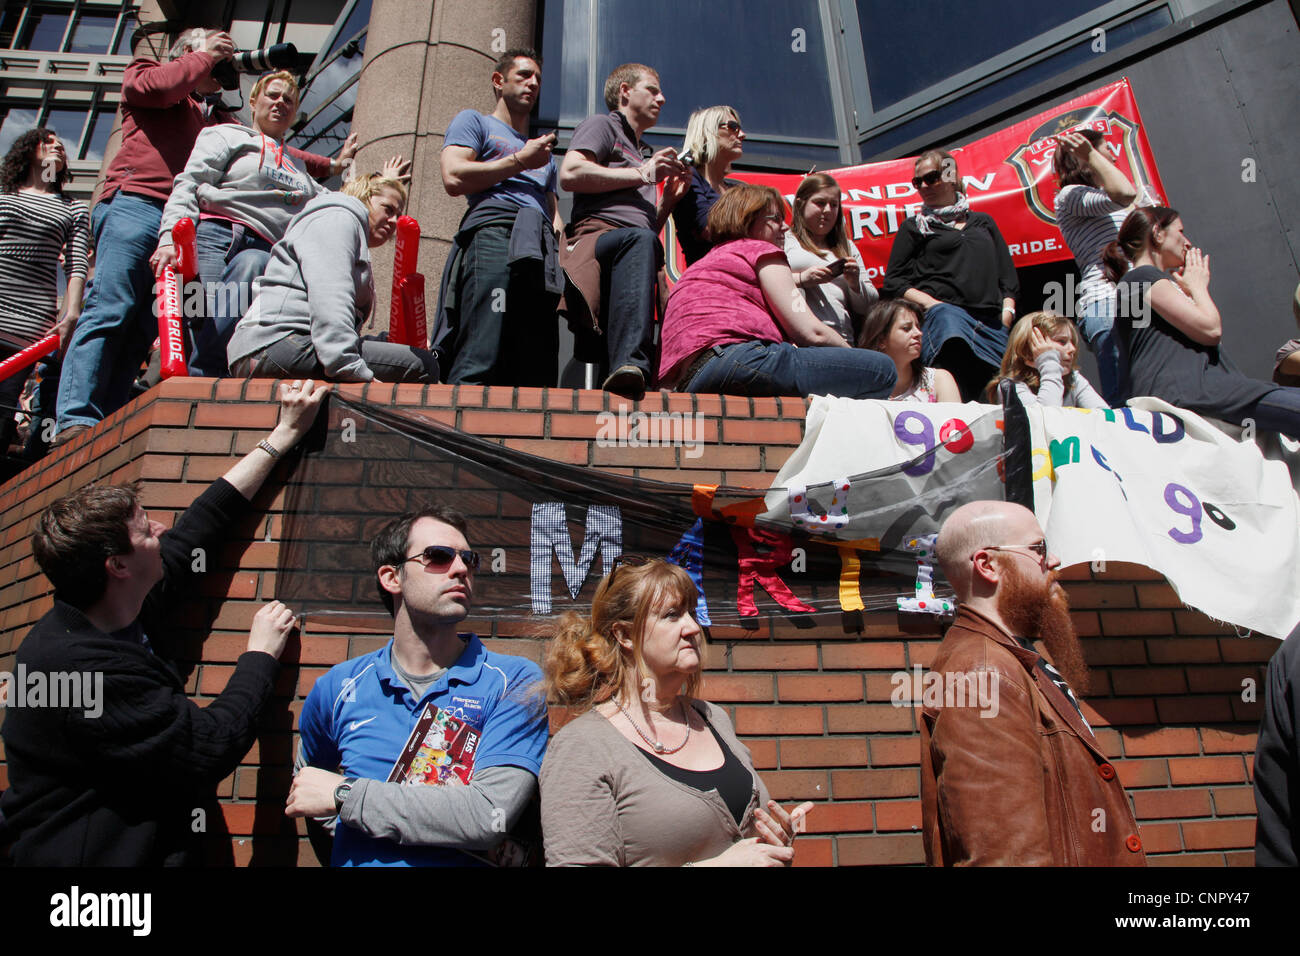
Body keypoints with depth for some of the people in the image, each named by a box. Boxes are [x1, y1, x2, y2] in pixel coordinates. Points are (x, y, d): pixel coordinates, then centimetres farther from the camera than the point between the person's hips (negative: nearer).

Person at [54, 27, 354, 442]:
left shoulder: (221, 119, 35)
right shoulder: (144, 71, 21)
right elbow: (154, 86, -2)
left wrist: (330, 164, 30)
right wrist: (205, 56, 11)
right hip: (135, 205, -5)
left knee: (144, 329, -5)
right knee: (110, 309, -18)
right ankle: (77, 420, -23)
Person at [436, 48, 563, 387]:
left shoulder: (544, 153, 40)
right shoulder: (473, 121, 22)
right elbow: (454, 178, 2)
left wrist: (559, 229, 7)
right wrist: (520, 161, 8)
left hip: (542, 251, 6)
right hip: (492, 232, -5)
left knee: (538, 374, -10)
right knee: (480, 362, -24)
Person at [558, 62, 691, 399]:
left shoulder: (644, 154, 42)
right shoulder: (602, 125, 19)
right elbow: (570, 174, -4)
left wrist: (669, 199, 19)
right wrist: (642, 174, 2)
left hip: (634, 256, 7)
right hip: (597, 236, -7)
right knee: (639, 240, -41)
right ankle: (629, 362, -56)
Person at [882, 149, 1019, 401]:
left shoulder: (984, 222, 30)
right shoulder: (914, 227, 21)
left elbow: (1009, 277, 25)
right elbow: (892, 282, 9)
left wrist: (1007, 313, 6)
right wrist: (931, 303, -7)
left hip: (992, 322, 4)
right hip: (945, 311, -4)